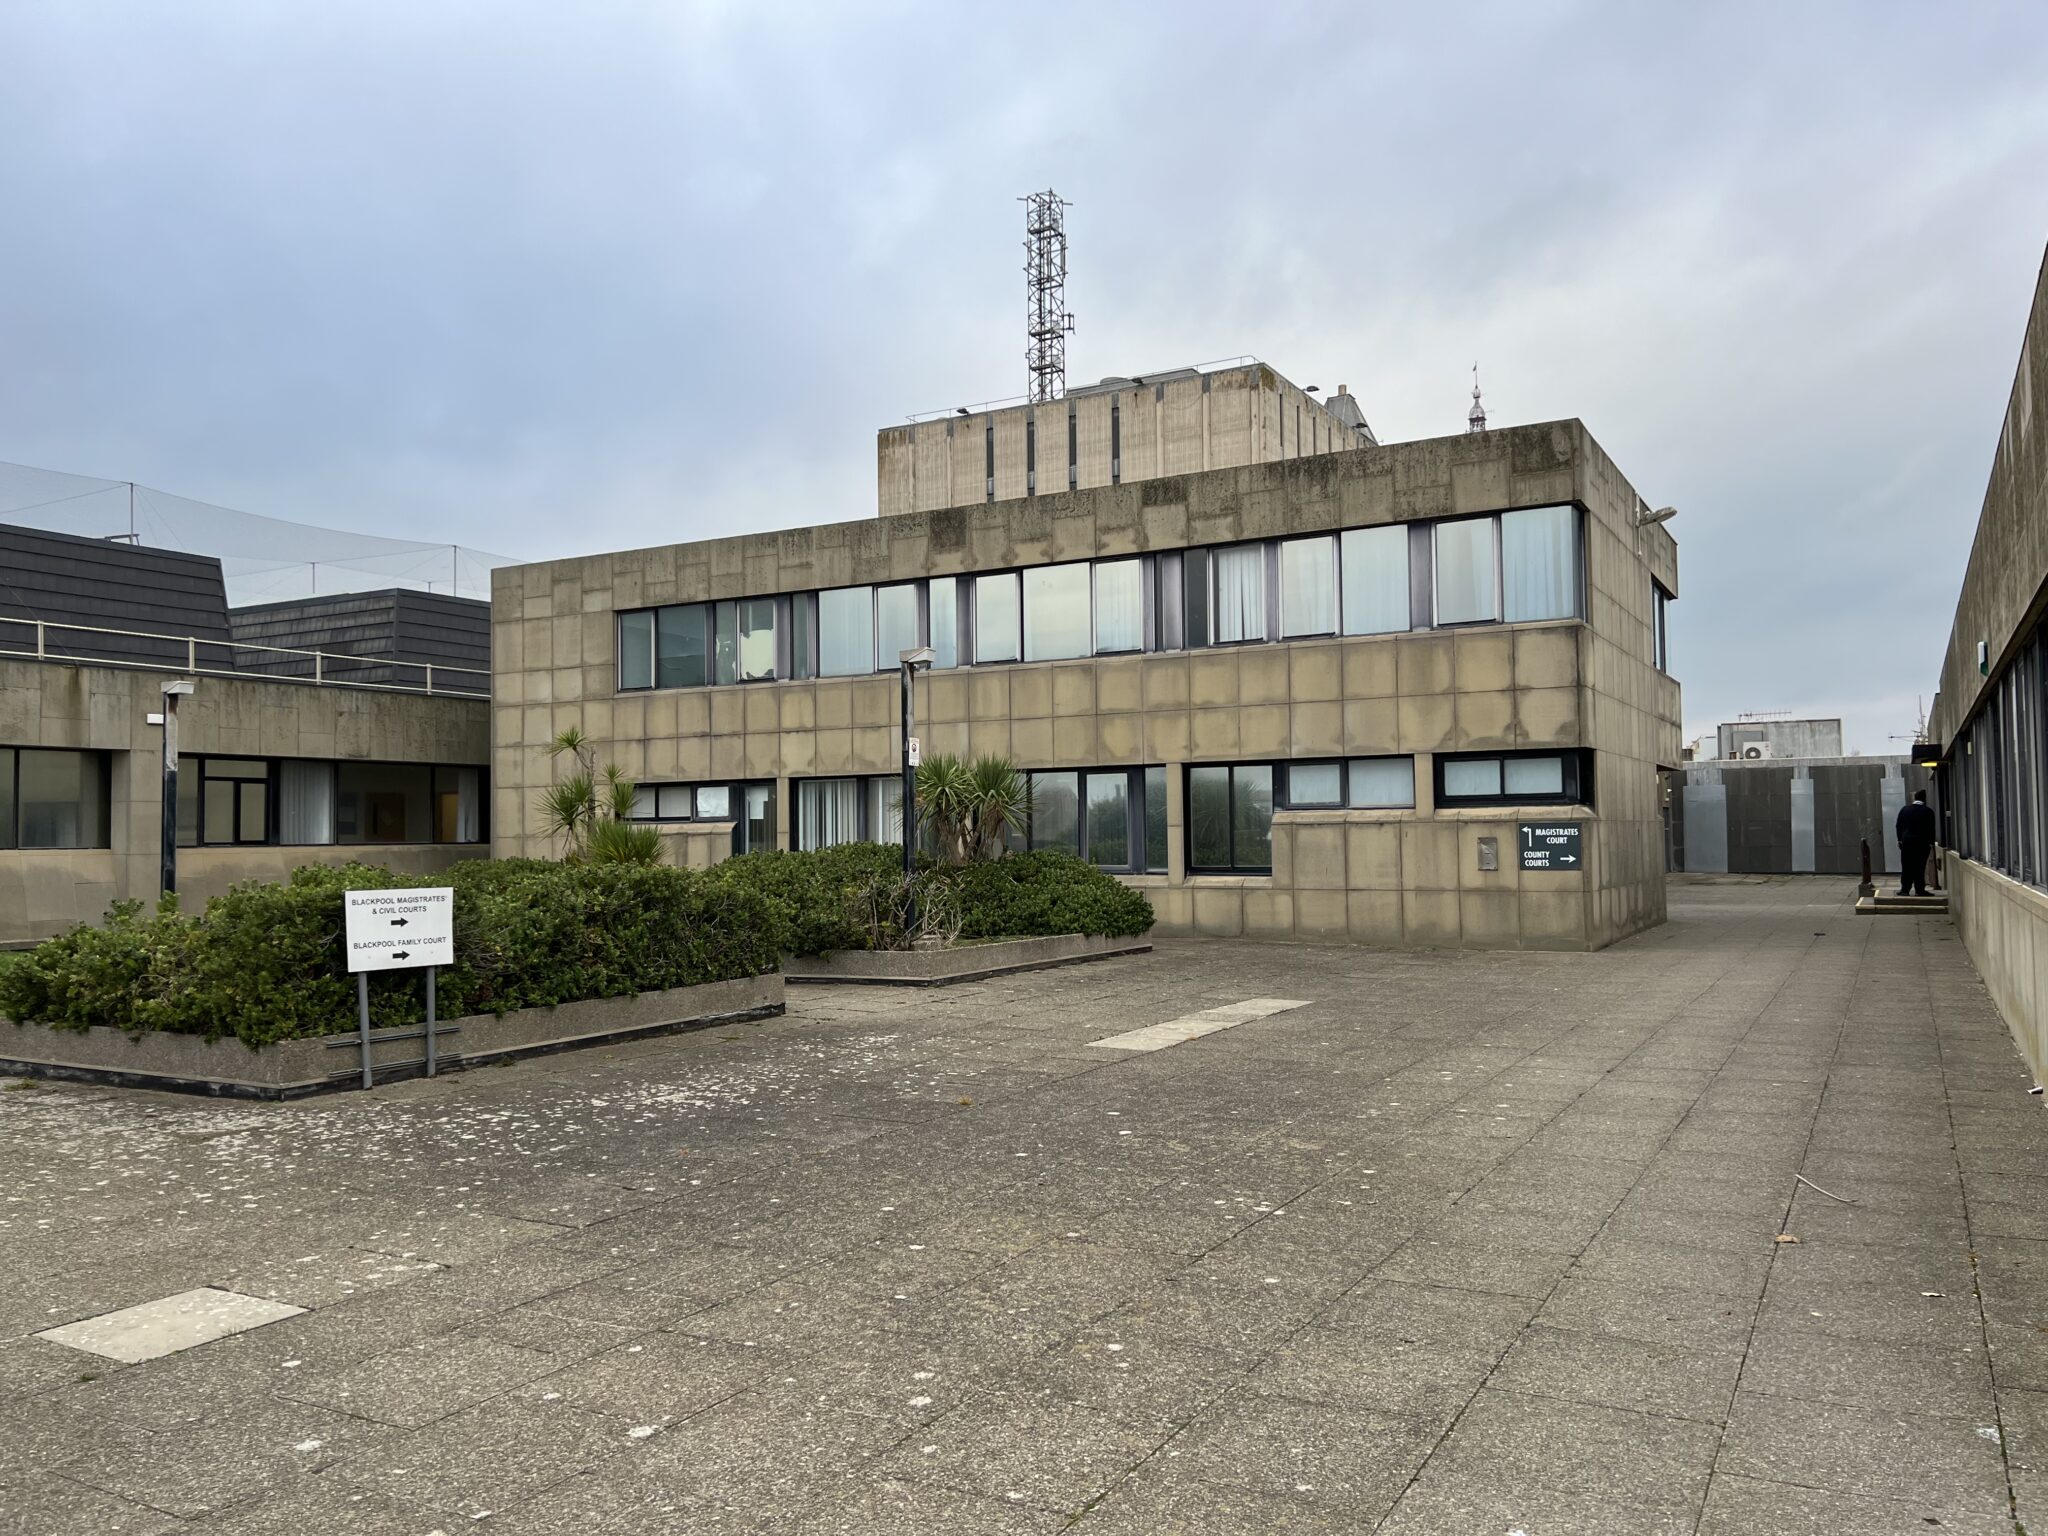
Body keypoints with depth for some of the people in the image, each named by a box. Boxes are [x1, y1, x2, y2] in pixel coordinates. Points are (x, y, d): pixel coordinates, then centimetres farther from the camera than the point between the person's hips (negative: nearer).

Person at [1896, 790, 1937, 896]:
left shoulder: (1904, 809, 4)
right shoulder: (1928, 811, -4)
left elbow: (1899, 825, 6)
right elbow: (1931, 828, -3)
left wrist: (1900, 839, 13)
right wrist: (1931, 842, 4)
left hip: (1907, 841, 2)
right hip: (1922, 842, -2)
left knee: (1906, 867, 4)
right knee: (1920, 866, 1)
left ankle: (1905, 889, 2)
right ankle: (1920, 889, 2)